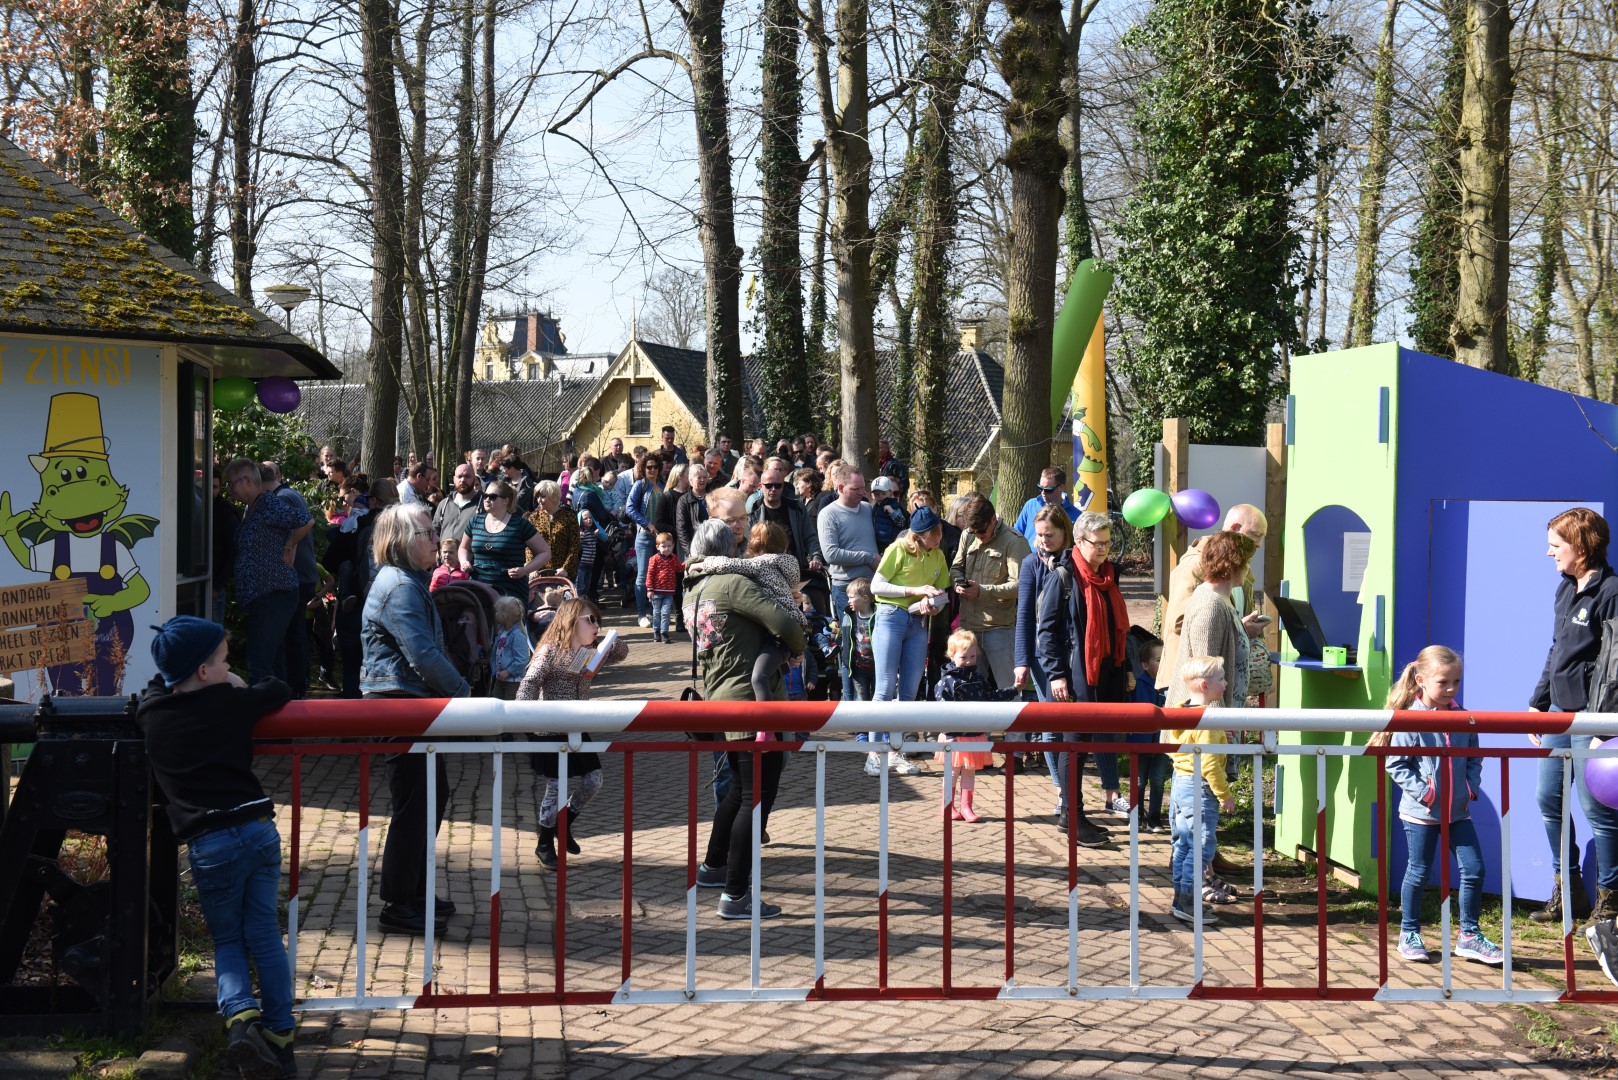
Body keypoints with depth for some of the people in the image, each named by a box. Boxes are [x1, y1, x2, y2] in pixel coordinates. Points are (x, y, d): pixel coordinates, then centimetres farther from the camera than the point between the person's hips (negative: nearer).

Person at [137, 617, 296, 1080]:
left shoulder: (149, 713, 7)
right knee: (265, 936, 10)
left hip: (209, 844, 0)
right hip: (258, 828, 0)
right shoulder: (231, 701, 2)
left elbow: (157, 687, 31)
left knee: (227, 941, 13)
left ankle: (241, 1015, -12)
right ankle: (279, 1035, 10)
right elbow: (280, 691, 20)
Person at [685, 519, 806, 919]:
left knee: (740, 788, 25)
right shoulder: (732, 584, -12)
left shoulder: (692, 597, 14)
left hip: (720, 699, 9)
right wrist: (797, 648, 1)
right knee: (758, 796, -5)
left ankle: (713, 867, 37)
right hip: (752, 699, -9)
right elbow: (784, 623, -19)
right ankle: (735, 895, -6)